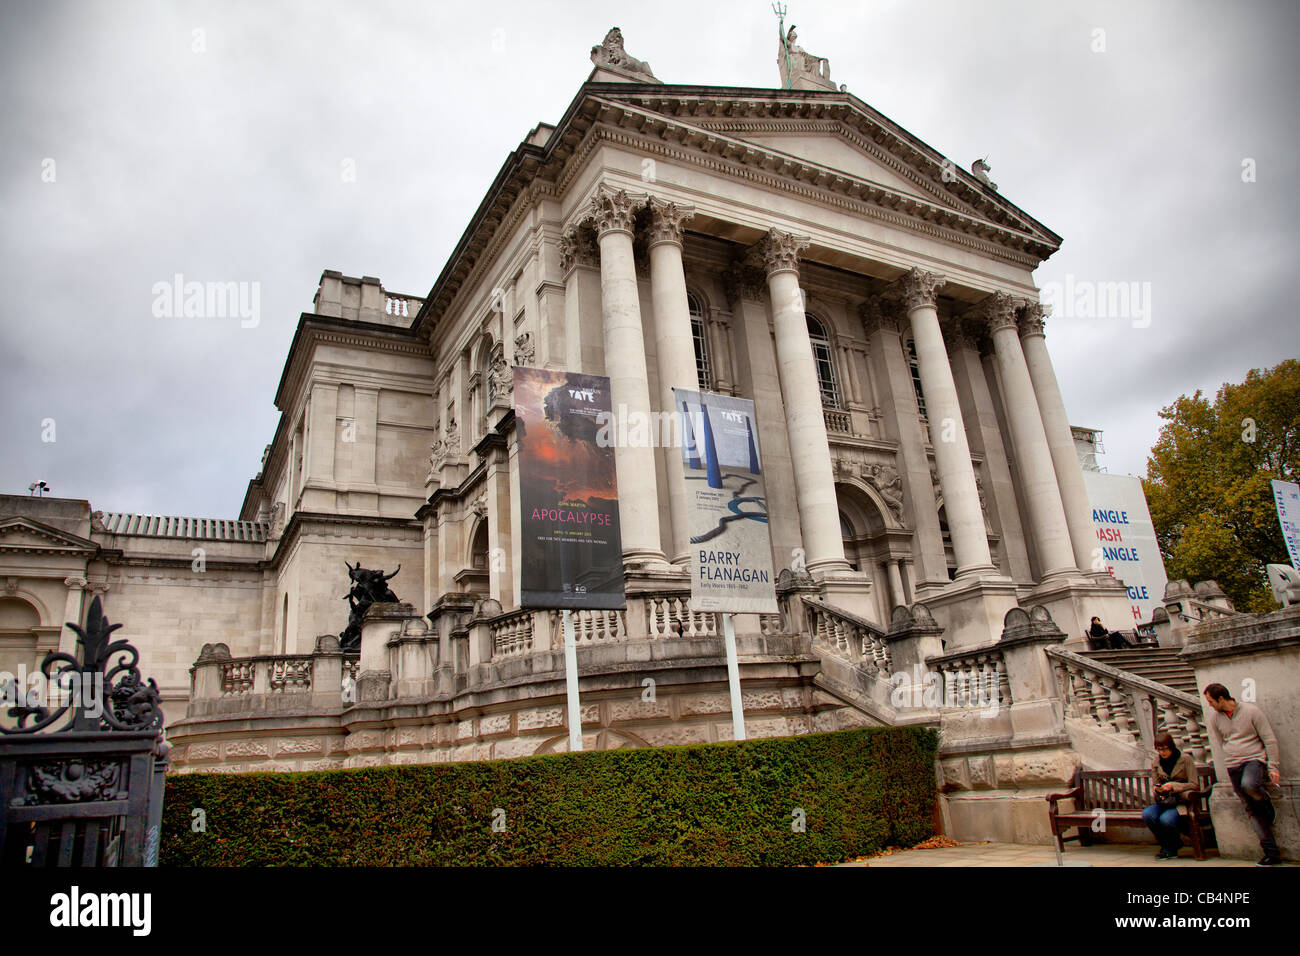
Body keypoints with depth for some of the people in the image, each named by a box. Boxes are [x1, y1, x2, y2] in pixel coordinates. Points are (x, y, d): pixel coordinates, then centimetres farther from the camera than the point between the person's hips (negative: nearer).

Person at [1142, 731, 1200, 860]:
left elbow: (1194, 785, -8)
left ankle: (1171, 848, 0)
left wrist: (1173, 786, -20)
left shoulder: (1186, 759, -3)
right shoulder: (1155, 762, 10)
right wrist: (1156, 789, -10)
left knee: (1165, 819, -33)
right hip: (1164, 801, 4)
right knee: (1147, 814, -27)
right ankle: (1167, 847, -3)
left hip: (1182, 802, -4)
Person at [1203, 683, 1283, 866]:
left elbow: (1270, 739, -5)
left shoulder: (1251, 711, -9)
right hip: (1232, 764, 4)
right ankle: (1271, 852, 6)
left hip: (1254, 758, -4)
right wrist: (1233, 760, 10)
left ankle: (1267, 804, 0)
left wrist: (1273, 767, -7)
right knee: (1251, 809, 1)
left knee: (1249, 784, -34)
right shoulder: (1215, 717, 3)